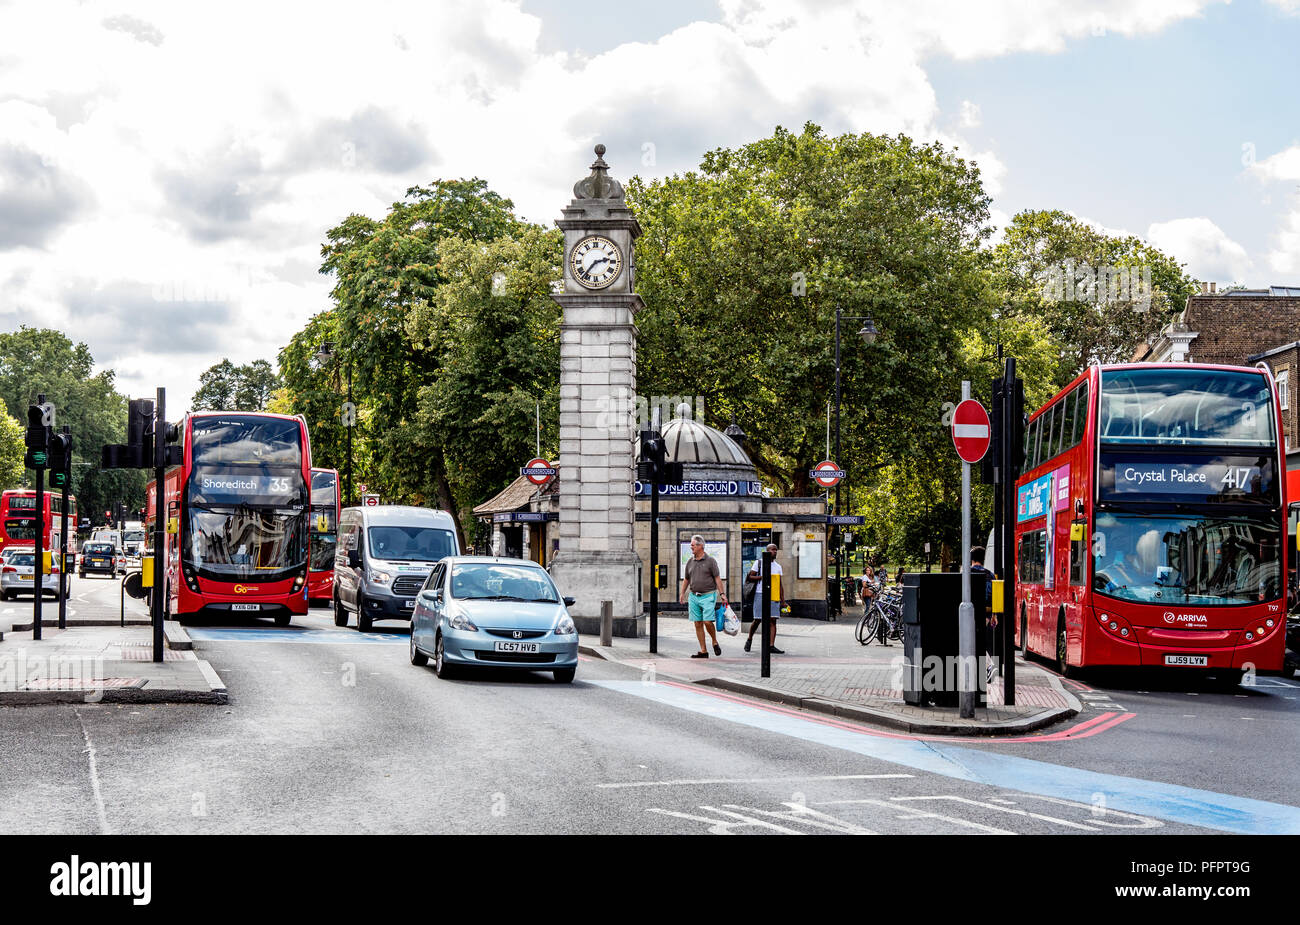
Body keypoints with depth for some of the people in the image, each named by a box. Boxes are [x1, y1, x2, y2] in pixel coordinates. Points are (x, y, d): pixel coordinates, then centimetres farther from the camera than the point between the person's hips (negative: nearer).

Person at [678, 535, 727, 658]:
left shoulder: (710, 561, -2)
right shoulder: (690, 562, 11)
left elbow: (717, 578, -4)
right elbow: (686, 579, 18)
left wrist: (722, 593, -10)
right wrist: (682, 593, 10)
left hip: (708, 596, -5)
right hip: (694, 596, 5)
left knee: (707, 621, -14)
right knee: (698, 624, 2)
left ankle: (715, 642, 11)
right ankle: (703, 651, 6)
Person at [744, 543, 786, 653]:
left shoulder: (778, 566, 17)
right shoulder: (759, 563, 6)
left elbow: (781, 585, 16)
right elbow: (749, 577, 2)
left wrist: (783, 601, 9)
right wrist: (762, 577, -14)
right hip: (760, 594, -3)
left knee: (773, 621, -8)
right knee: (757, 620, -1)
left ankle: (771, 646, -13)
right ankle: (749, 640, 22)